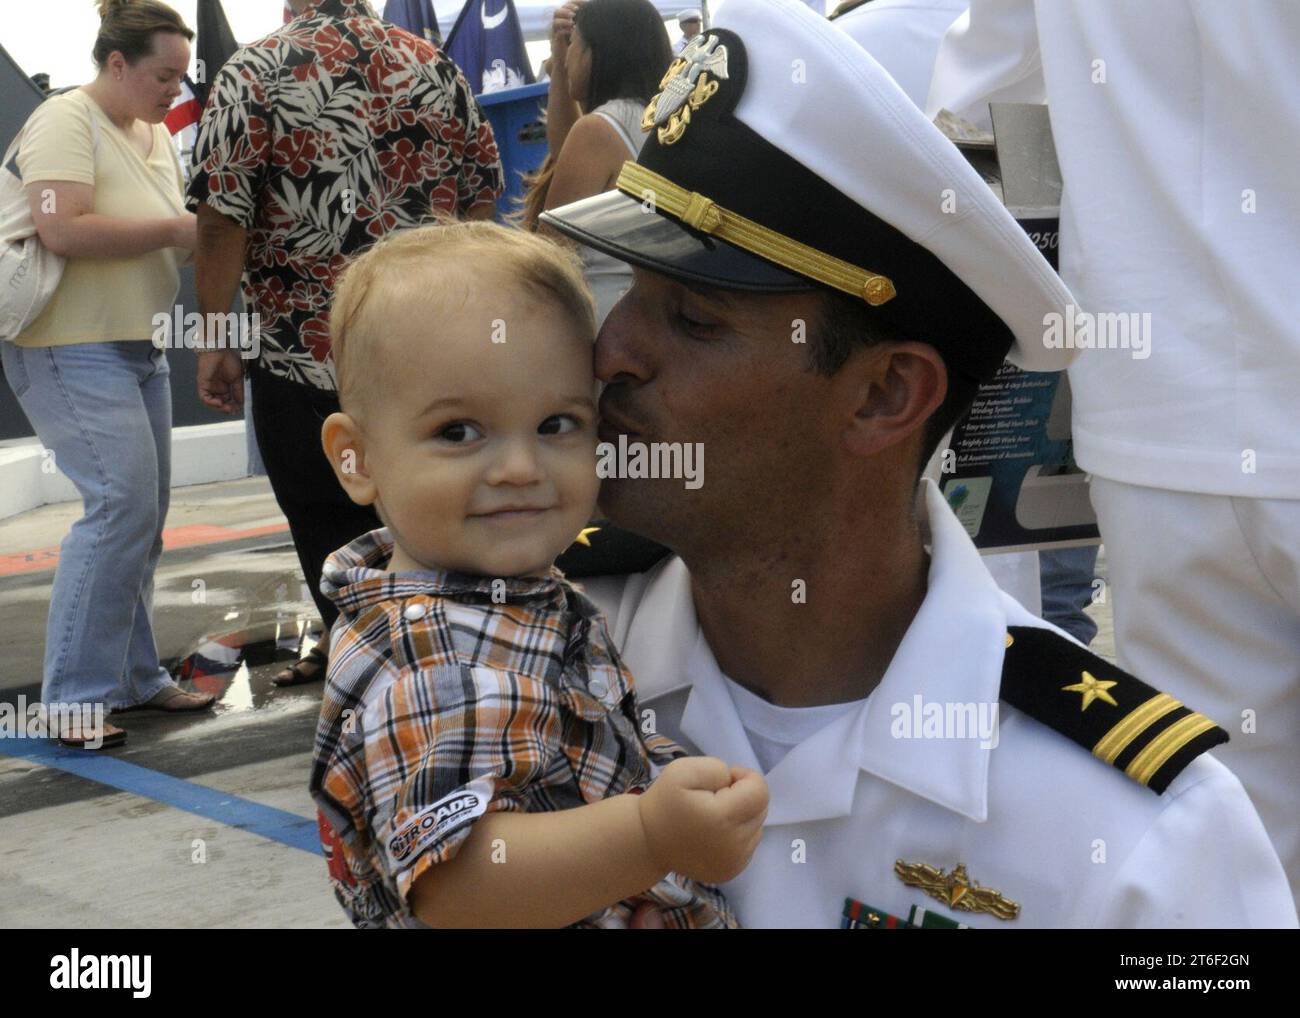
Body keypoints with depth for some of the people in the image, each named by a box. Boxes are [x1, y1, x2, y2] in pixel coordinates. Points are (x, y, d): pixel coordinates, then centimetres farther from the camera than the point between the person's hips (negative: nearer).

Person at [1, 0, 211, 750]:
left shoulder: (156, 134, 13)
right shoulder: (66, 122, -13)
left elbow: (173, 237, 22)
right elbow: (64, 230, -26)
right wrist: (176, 228, -22)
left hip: (138, 348, 9)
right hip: (73, 350, -9)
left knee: (144, 516, 10)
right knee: (122, 504, -16)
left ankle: (135, 678, 19)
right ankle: (75, 697, -10)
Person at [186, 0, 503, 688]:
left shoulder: (254, 72, -7)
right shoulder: (436, 66, 6)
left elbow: (221, 220, -13)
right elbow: (482, 198, 11)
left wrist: (215, 342, -6)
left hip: (305, 353, -4)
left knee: (330, 530, 8)